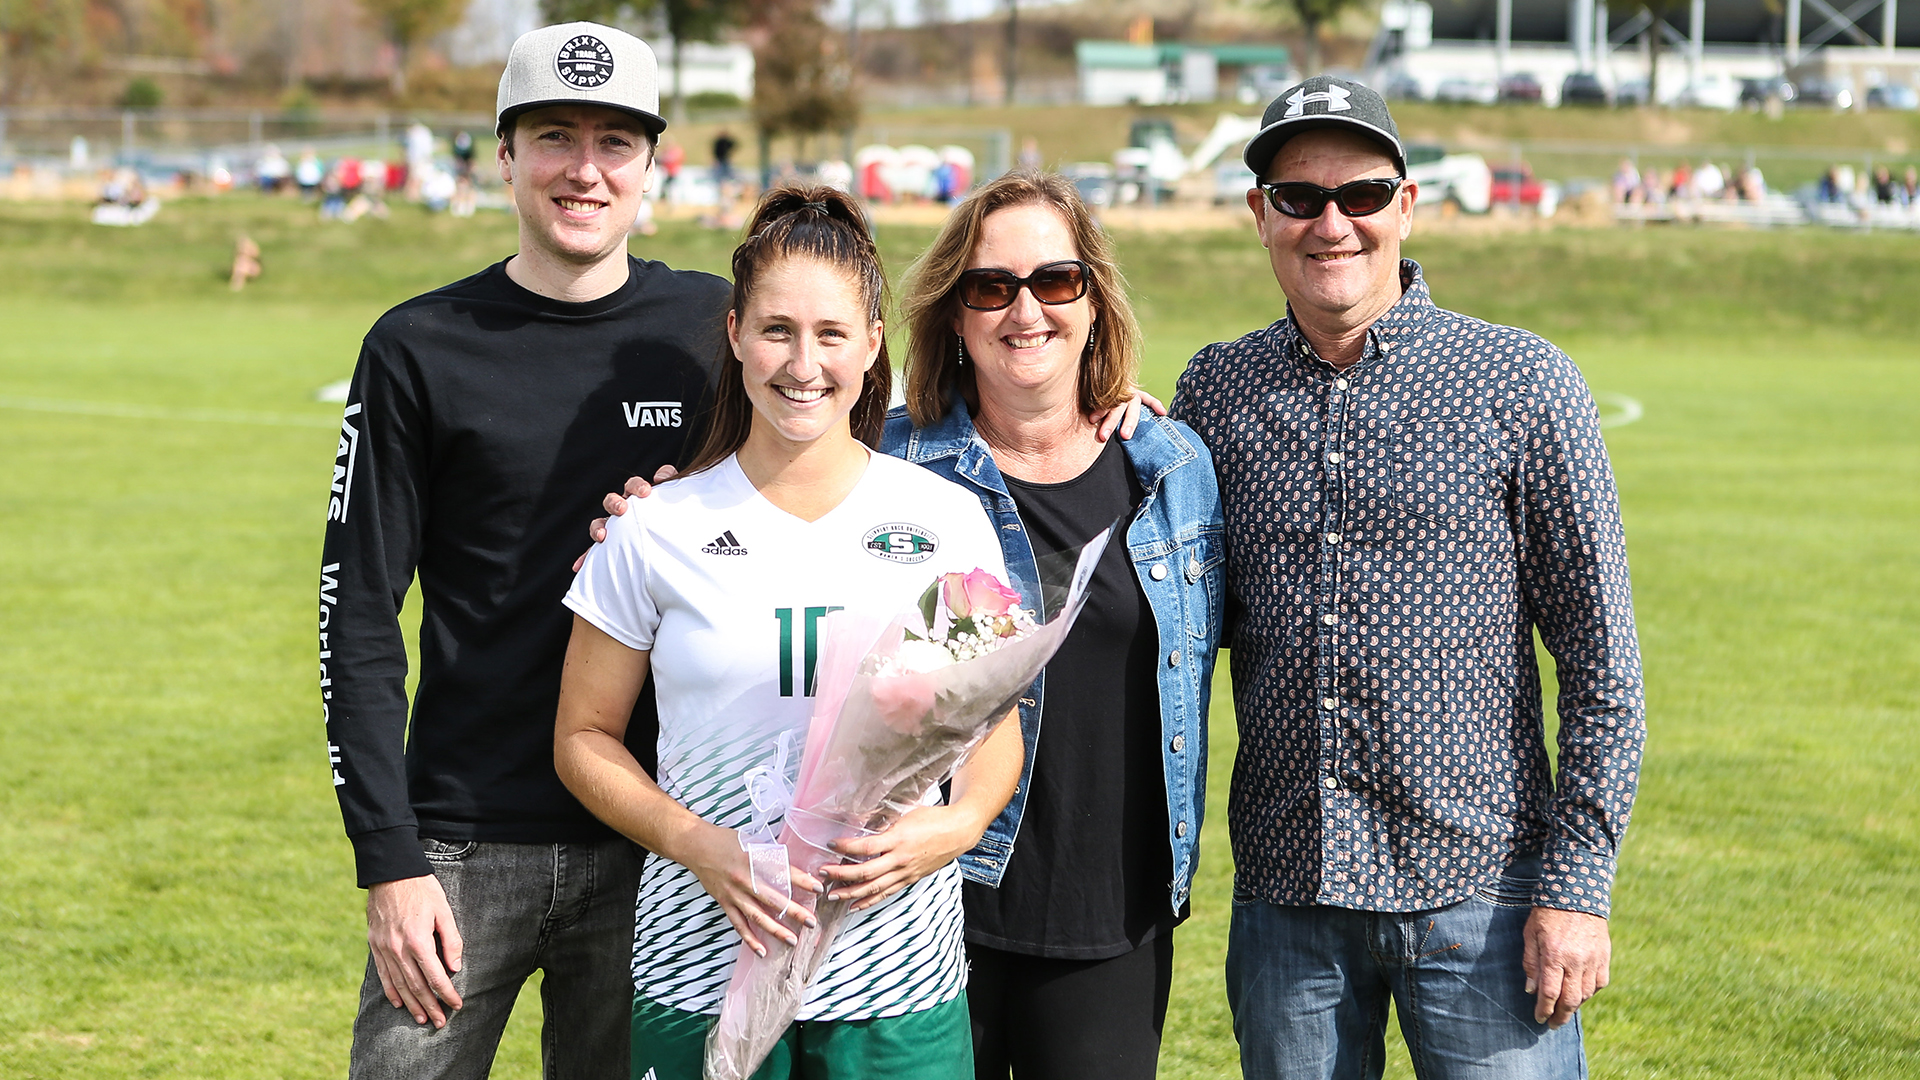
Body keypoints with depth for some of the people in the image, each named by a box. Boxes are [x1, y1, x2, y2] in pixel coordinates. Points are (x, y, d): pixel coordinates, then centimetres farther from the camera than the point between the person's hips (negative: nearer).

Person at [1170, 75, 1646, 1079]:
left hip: (1480, 887, -3)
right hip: (1284, 893, 3)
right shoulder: (1216, 390, 6)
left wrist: (1577, 885, -8)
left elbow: (1599, 656, -3)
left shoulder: (1521, 382, -4)